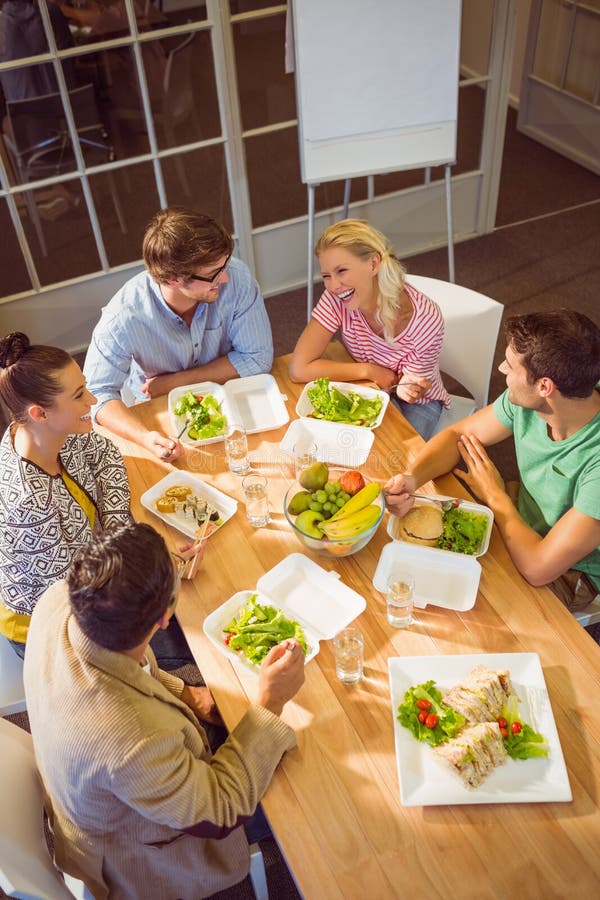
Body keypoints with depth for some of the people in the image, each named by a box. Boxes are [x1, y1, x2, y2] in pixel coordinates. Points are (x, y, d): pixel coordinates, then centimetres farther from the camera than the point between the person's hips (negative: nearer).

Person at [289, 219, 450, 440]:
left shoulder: (425, 319, -29)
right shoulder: (336, 298, -23)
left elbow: (410, 390, -15)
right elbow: (299, 369, -27)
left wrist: (409, 388, -40)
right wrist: (370, 371, -26)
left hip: (417, 403, -2)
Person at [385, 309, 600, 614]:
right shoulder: (526, 399, -19)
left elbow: (538, 568, -36)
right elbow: (456, 434, -6)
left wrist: (496, 496, -19)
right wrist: (412, 478, -27)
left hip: (570, 574, -6)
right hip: (522, 522, 6)